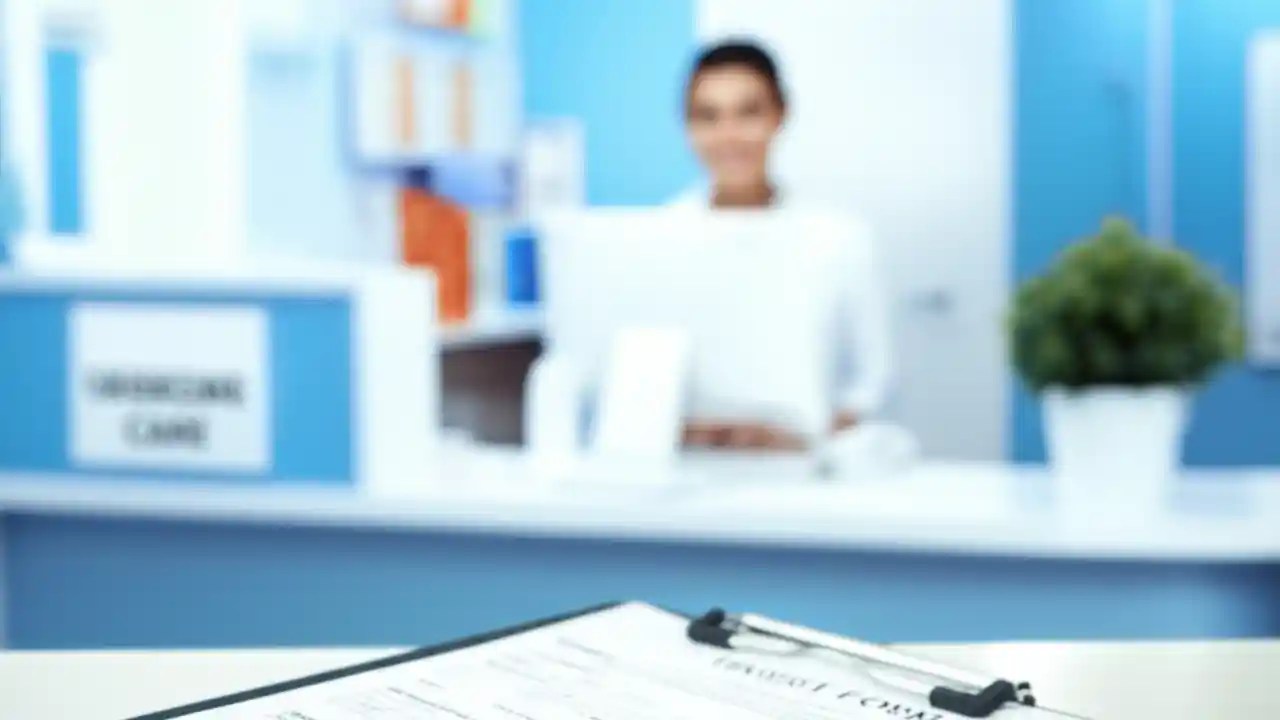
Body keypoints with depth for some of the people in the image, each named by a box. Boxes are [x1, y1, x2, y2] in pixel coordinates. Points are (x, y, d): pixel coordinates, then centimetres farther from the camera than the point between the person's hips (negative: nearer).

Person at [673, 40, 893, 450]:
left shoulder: (841, 237, 2)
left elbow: (872, 377, 2)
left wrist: (798, 431, -15)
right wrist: (678, 424, -15)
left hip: (794, 460, 0)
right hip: (684, 458, 1)